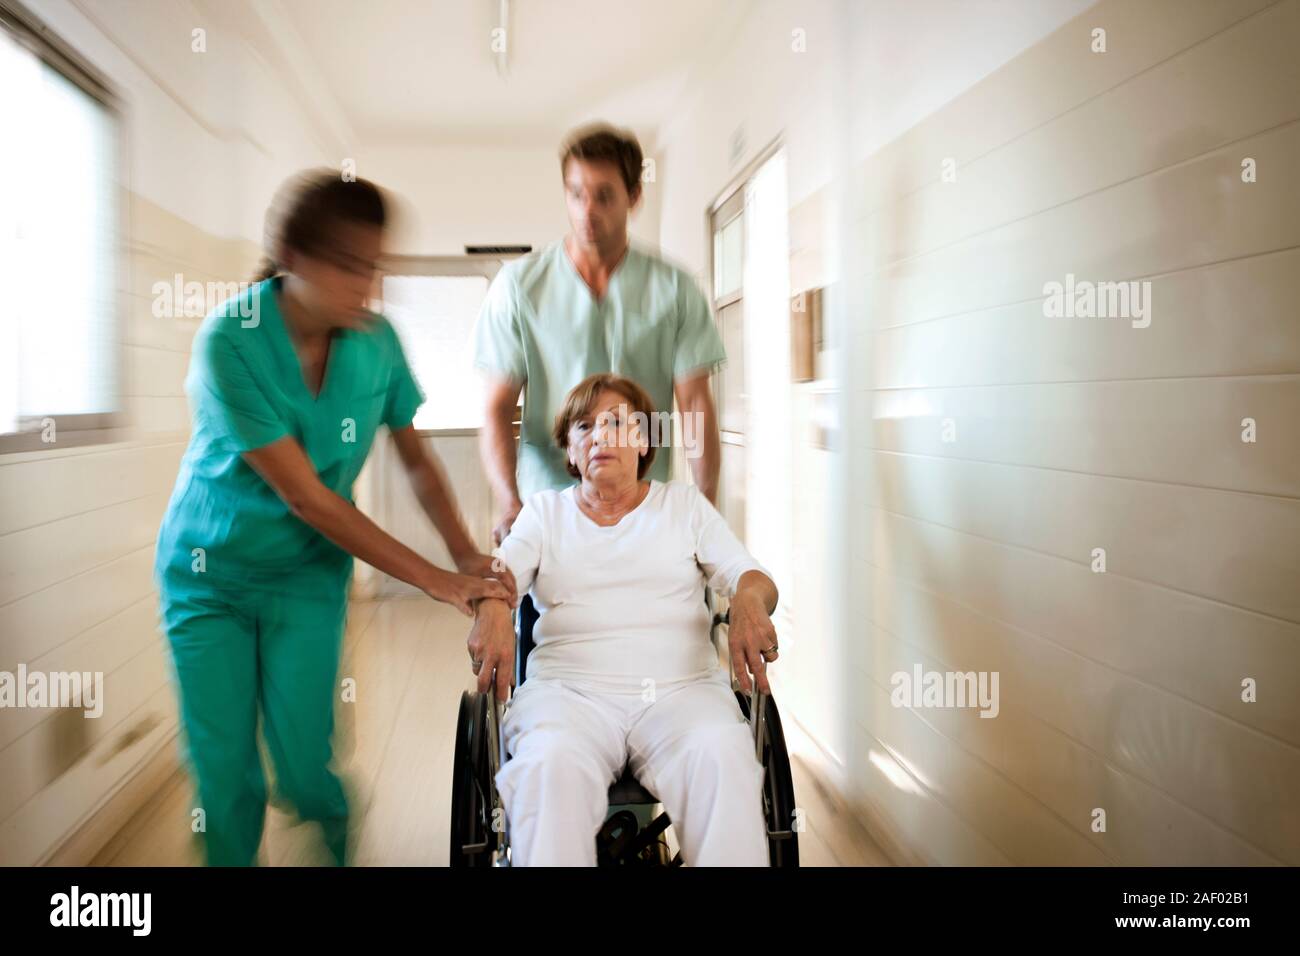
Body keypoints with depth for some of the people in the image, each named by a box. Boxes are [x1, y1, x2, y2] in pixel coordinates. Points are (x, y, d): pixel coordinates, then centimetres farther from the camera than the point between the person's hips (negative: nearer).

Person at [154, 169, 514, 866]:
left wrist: (466, 556, -17)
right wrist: (436, 581, -25)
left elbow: (416, 458, -1)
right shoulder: (229, 340, -23)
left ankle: (341, 856, 23)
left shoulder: (376, 339, -12)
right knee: (223, 770, 5)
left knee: (306, 766, -2)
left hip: (308, 570, 2)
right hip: (208, 570, -2)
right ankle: (230, 859, 31)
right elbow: (306, 496, -25)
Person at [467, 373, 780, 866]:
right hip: (570, 690, 0)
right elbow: (501, 568, 2)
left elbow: (749, 575, 9)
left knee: (721, 756, -33)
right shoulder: (545, 509, 19)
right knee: (550, 764, -34)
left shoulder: (684, 501, 18)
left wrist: (750, 601, -17)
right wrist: (492, 607, -23)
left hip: (683, 687, 0)